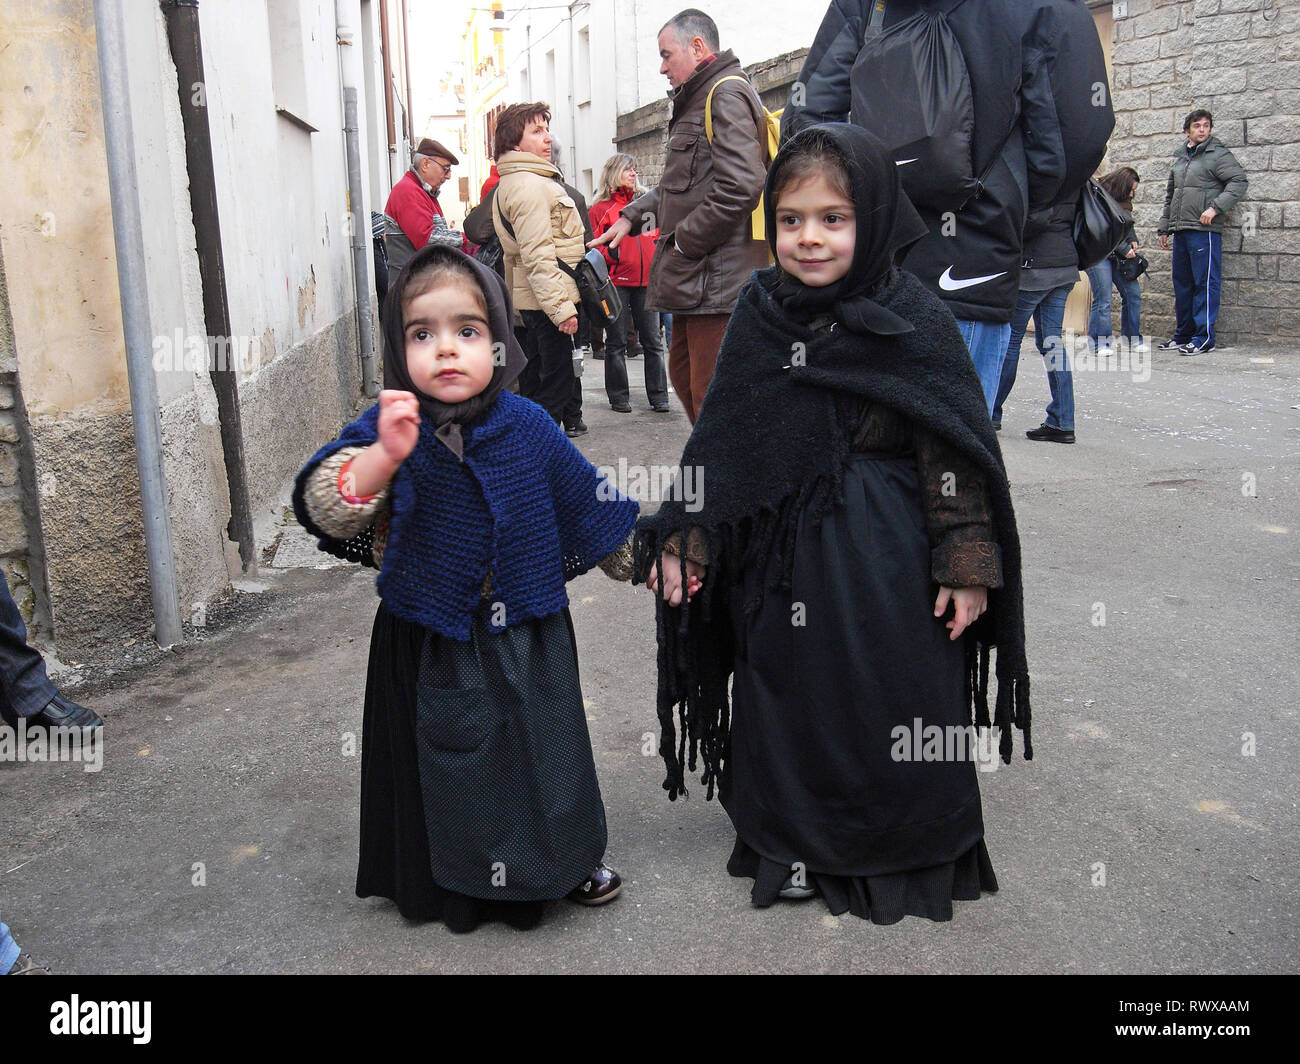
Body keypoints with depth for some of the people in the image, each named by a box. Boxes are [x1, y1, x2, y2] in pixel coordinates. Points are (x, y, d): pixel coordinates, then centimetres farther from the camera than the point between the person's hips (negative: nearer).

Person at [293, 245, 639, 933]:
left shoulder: (528, 427, -7)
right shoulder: (388, 431, -14)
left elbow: (590, 506, 5)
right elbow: (324, 508, -29)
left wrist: (645, 562, 13)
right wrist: (384, 457, -46)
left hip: (526, 636, 2)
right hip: (430, 643, -1)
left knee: (541, 747, 17)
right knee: (446, 759, 13)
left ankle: (568, 859, 40)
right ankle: (455, 877, 37)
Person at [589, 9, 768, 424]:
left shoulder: (727, 94, -10)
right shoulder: (697, 101, 22)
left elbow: (739, 187, -22)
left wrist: (682, 244, -15)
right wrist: (633, 216, 17)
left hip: (718, 277, -11)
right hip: (696, 279, 11)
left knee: (714, 400, -9)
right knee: (684, 374, 20)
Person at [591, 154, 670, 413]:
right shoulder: (603, 209, 3)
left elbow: (658, 238, 24)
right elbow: (595, 247, -2)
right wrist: (610, 253, -18)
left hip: (646, 282, 4)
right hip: (617, 282, -4)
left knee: (653, 341, 3)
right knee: (617, 342, 2)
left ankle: (658, 396, 8)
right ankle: (618, 397, 10)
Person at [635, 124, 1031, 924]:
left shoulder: (914, 322, -9)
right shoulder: (760, 317, 2)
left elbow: (955, 454, -8)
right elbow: (719, 440, 6)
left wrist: (966, 564, -11)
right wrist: (681, 540, 1)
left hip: (885, 561, -3)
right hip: (780, 561, 4)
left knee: (894, 716, 7)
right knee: (787, 705, 14)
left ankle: (908, 858, 31)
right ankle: (793, 850, 35)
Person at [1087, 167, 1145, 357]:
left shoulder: (1123, 200, 12)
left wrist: (1132, 240, 6)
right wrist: (1124, 249, -15)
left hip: (1118, 254, 8)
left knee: (1133, 293, 4)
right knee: (1103, 298, -10)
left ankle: (1133, 339, 14)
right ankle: (1099, 343, -1)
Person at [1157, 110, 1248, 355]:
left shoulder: (1218, 155, 0)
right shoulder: (1178, 159, 20)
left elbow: (1239, 181, -8)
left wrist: (1216, 207, -18)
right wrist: (1164, 227, 22)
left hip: (1204, 230, -7)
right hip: (1180, 231, 7)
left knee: (1205, 283, -8)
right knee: (1182, 283, 10)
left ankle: (1204, 337, -7)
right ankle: (1183, 334, 18)